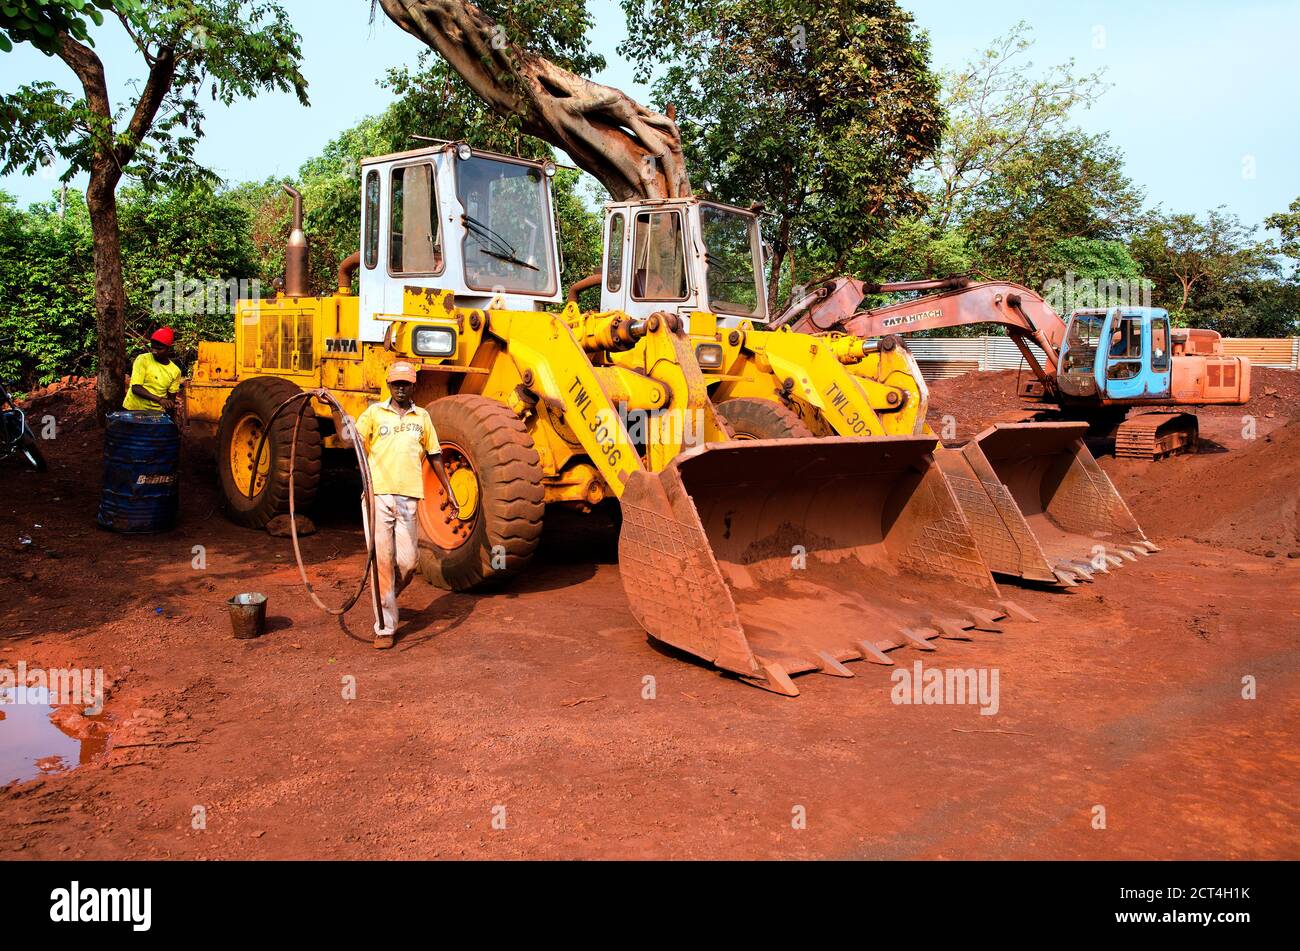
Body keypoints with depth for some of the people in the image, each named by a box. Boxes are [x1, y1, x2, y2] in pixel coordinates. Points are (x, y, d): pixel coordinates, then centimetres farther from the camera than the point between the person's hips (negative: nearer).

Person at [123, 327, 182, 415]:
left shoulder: (175, 371, 2)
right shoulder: (142, 359, -6)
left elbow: (171, 397, 8)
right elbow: (135, 388, -15)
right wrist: (159, 399, -28)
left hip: (157, 412, 2)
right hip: (134, 409, -2)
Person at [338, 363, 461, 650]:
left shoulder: (422, 417, 14)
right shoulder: (374, 412, 7)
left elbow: (434, 456, 19)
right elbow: (347, 437, -7)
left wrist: (449, 491, 18)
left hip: (409, 497, 2)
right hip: (378, 495, -2)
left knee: (408, 561, -2)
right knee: (382, 560, 0)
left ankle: (388, 596, 30)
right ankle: (385, 626, 8)